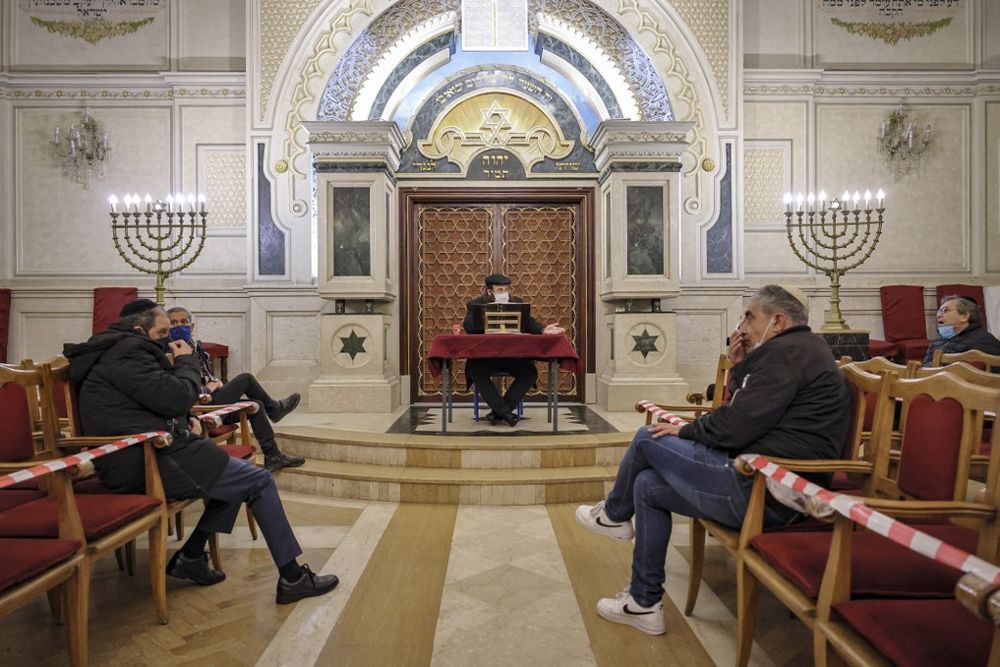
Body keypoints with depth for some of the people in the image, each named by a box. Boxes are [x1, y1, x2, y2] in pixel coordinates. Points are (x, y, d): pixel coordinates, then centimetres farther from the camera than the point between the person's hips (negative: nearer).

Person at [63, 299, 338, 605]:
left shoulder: (116, 351, 20)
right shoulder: (128, 350, -14)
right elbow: (176, 397, -21)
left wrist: (186, 419, 5)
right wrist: (186, 361, -3)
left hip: (139, 460, 11)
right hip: (153, 462, -11)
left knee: (239, 475, 19)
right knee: (260, 481, -7)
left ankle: (190, 556, 16)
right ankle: (293, 579, -3)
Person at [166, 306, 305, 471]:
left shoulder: (195, 346, 10)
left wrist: (215, 383, 2)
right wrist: (207, 389, -13)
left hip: (208, 402, 9)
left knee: (256, 406, 5)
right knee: (245, 379, -4)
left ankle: (273, 456, 11)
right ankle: (274, 409, 23)